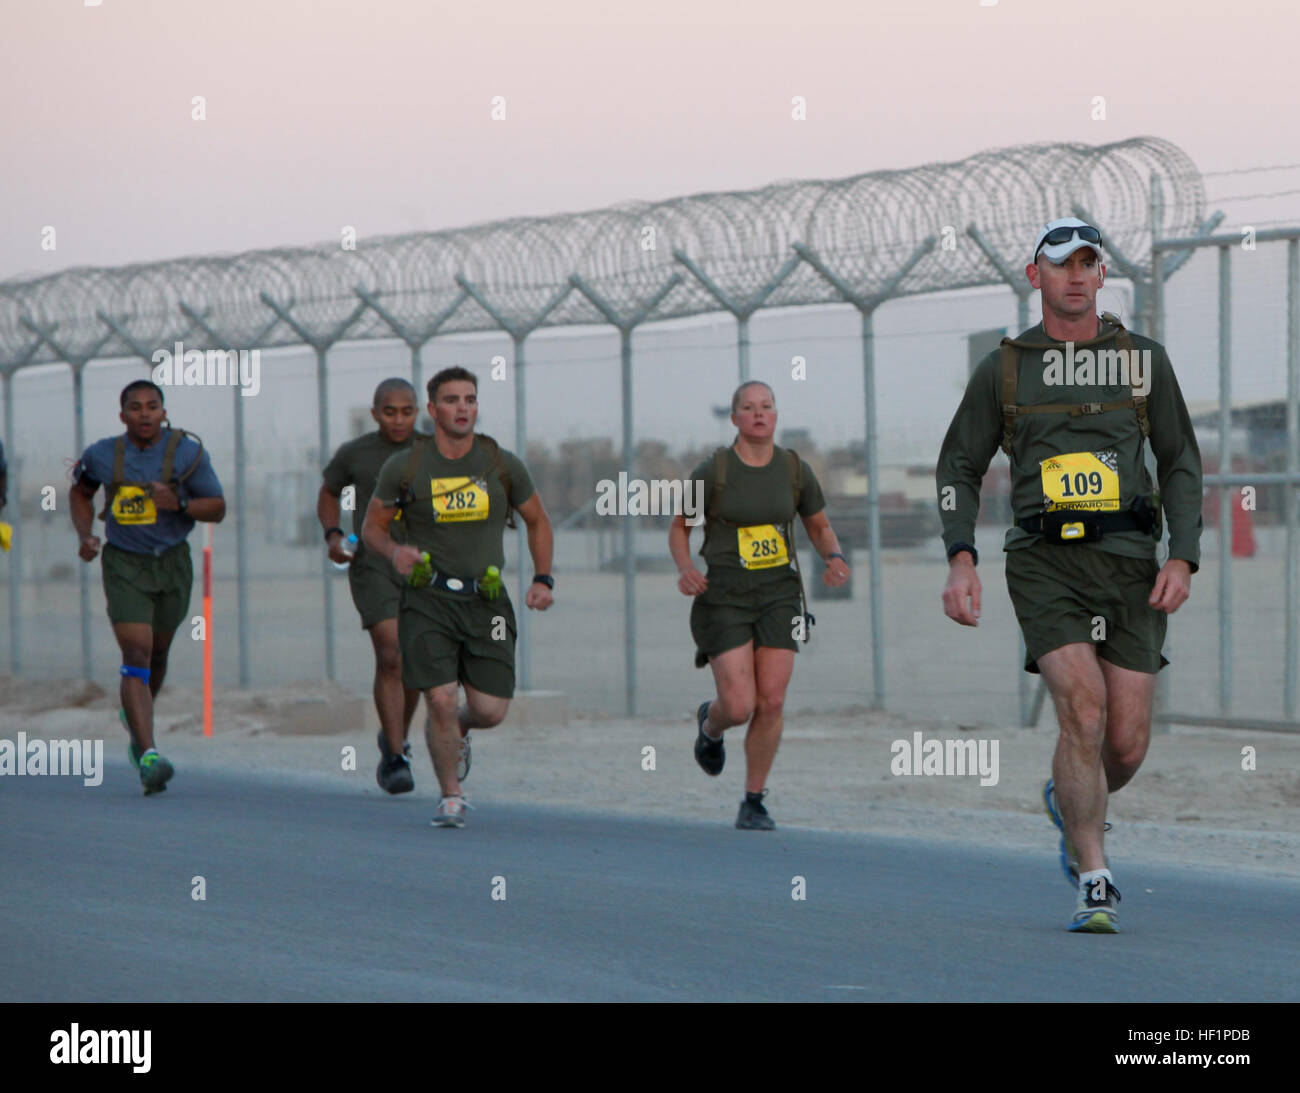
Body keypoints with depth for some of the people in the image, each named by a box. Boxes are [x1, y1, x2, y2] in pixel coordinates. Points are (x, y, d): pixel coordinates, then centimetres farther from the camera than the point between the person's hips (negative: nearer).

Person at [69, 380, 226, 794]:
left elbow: (217, 508, -4)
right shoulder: (102, 455, -6)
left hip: (172, 563, 2)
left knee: (157, 655, 17)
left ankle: (135, 718, 49)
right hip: (124, 564, -2)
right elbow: (80, 491, 15)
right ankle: (148, 757, -26)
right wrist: (84, 535, -1)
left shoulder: (188, 453, -9)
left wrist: (179, 503, -22)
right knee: (137, 655, -17)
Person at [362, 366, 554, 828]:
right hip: (428, 601, -2)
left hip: (486, 601, 2)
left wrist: (543, 578, 6)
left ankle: (456, 727, 34)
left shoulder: (503, 465, 4)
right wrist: (394, 551, -13)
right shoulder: (404, 468, -1)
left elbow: (537, 521, 18)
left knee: (490, 710, -4)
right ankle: (451, 795, 9)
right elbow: (372, 527, 9)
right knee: (441, 699, -14)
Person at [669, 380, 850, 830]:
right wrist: (685, 569, -13)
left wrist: (835, 558, -7)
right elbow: (678, 527, 6)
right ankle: (709, 723, 28)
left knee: (771, 703, -8)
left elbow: (820, 527, 15)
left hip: (778, 596, 3)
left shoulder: (795, 470, 2)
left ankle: (754, 802, 8)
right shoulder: (712, 472, -6)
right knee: (739, 707, -11)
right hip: (724, 599, -3)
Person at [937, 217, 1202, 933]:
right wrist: (961, 561, -2)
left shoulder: (1144, 361, 11)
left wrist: (1183, 559, 1)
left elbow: (1181, 463, 14)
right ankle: (1093, 886, -13)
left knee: (1128, 742, 0)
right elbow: (959, 468, 12)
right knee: (1083, 710, -20)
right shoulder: (1002, 370, 7)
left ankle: (1070, 801, 36)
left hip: (1128, 562, 2)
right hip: (1045, 560, -2)